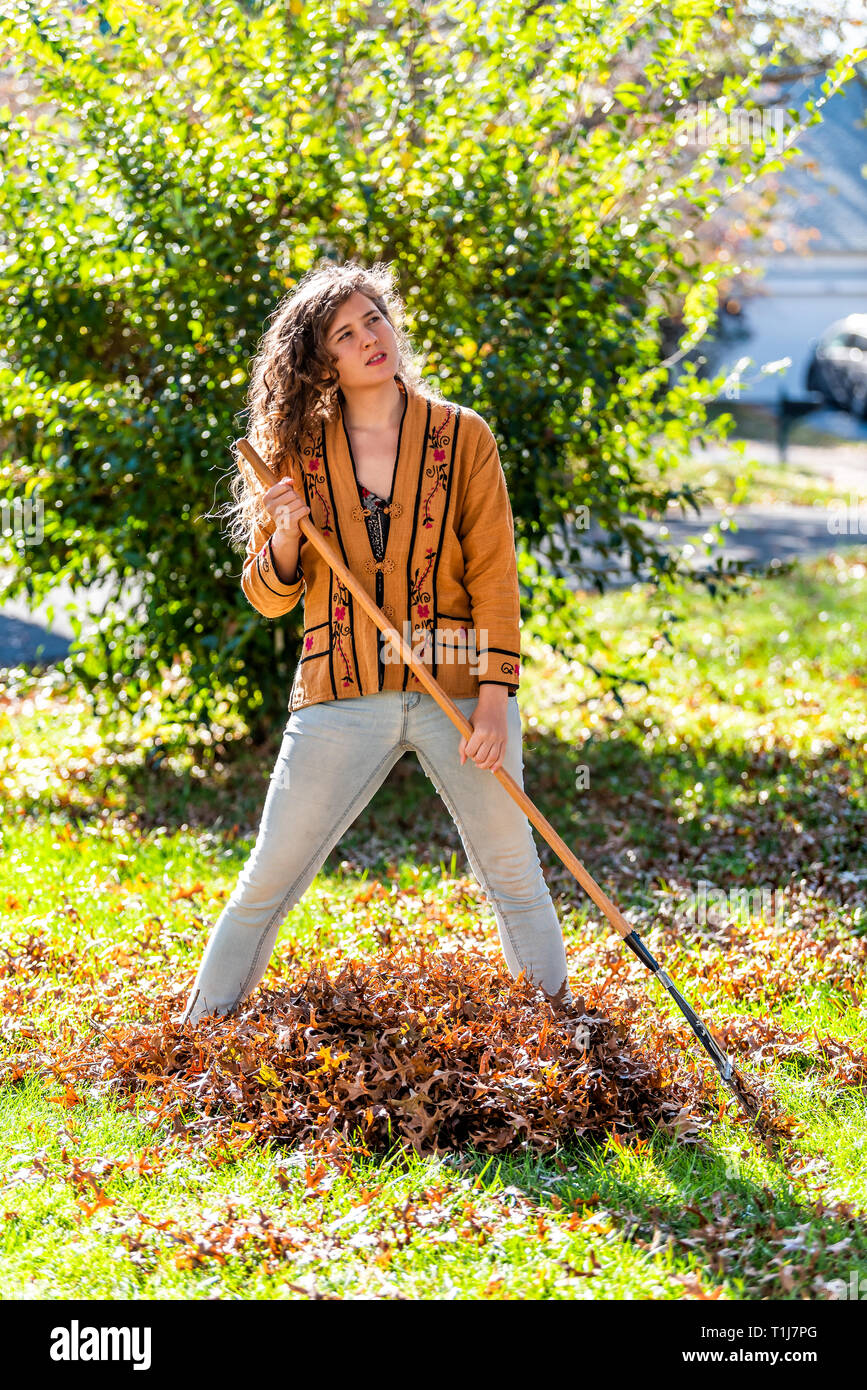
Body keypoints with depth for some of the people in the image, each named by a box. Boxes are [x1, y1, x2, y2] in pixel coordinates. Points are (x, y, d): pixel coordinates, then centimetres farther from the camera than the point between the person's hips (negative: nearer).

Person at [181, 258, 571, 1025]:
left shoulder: (462, 436, 2)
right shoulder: (299, 450, 5)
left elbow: (495, 575, 0)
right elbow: (270, 598, 8)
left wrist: (496, 695, -9)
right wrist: (285, 535, -13)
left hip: (456, 688, 0)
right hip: (343, 697, 1)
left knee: (513, 875, 7)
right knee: (268, 881, 2)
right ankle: (199, 1035, 15)